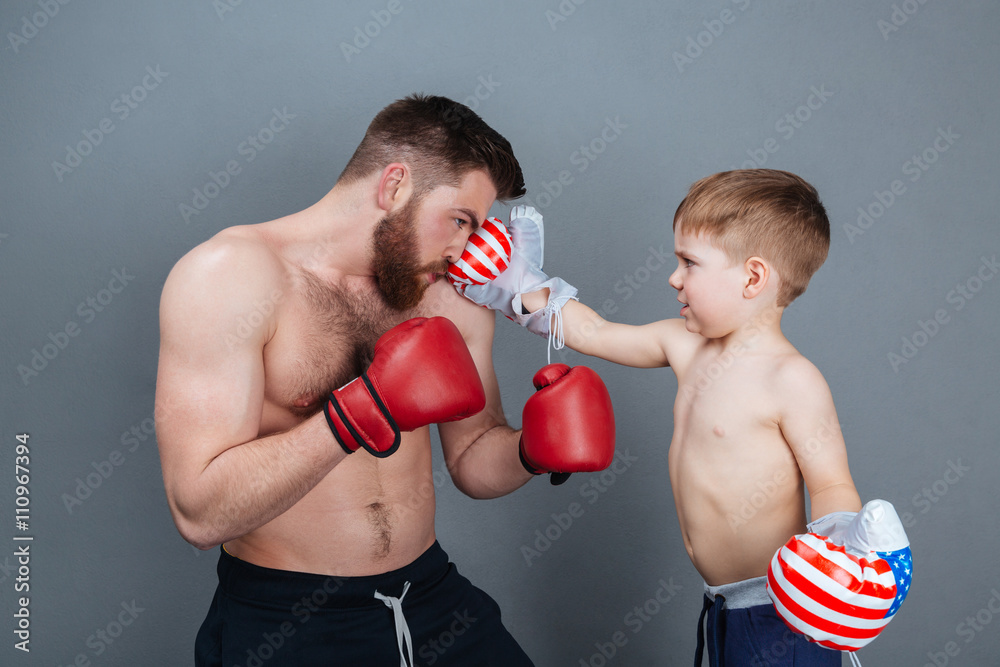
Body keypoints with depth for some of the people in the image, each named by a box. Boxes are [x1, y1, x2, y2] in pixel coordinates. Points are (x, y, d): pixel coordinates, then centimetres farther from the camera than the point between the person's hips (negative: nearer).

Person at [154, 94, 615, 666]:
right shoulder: (230, 274, -15)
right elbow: (201, 512, -21)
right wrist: (363, 412, -29)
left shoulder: (453, 301, 2)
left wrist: (532, 451, -11)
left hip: (429, 594, 5)